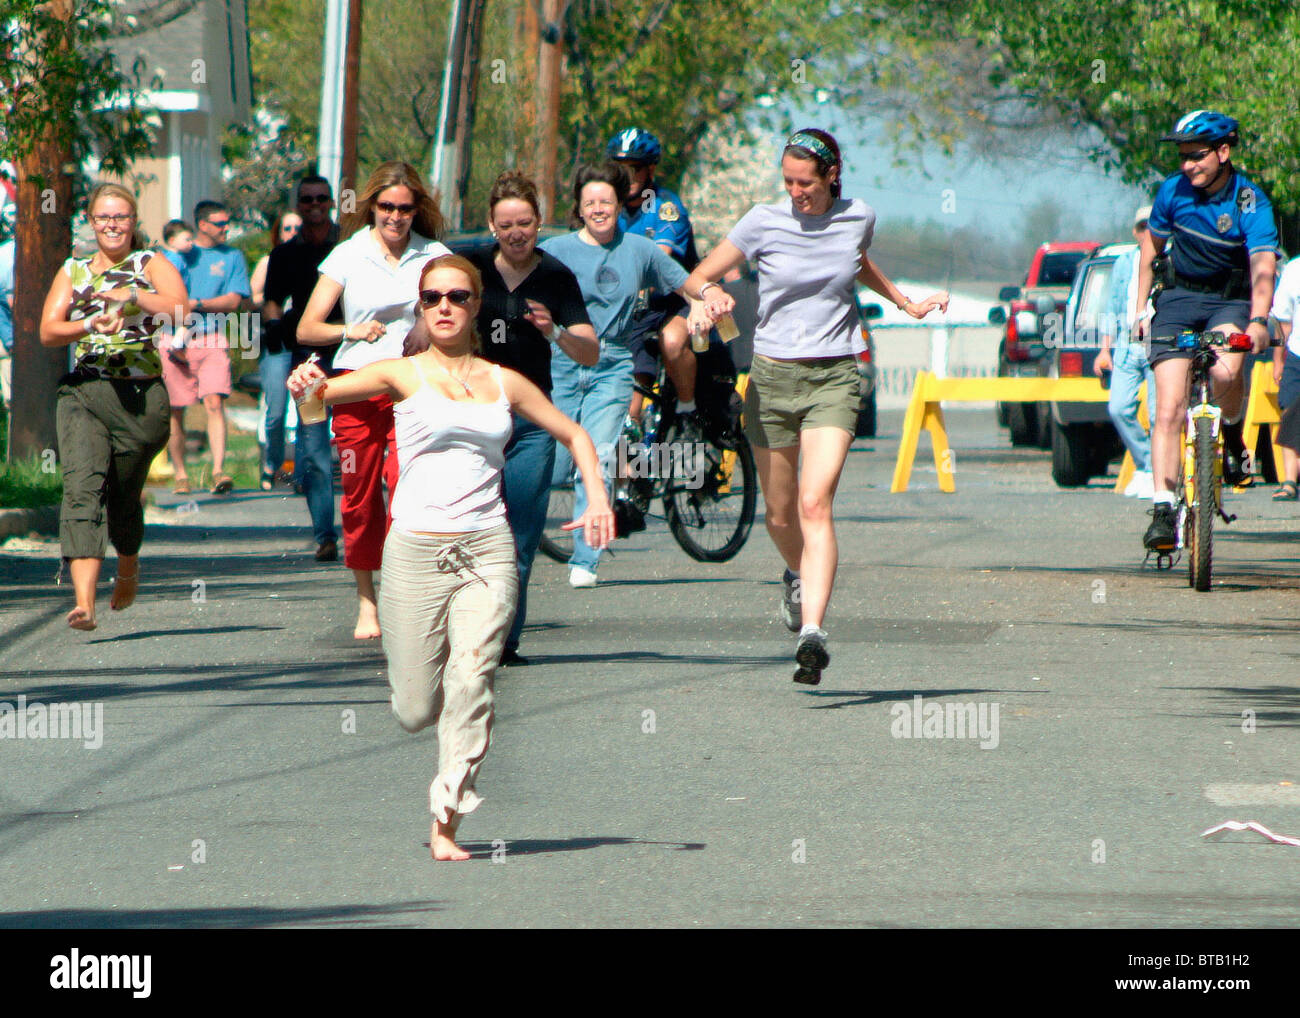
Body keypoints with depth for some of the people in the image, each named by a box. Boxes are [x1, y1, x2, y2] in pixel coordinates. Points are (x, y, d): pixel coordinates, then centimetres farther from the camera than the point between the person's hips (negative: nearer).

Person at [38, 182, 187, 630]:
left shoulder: (152, 265, 7)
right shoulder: (73, 272, 15)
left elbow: (179, 308, -12)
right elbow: (48, 331, 4)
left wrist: (132, 296, -26)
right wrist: (91, 326, -13)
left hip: (141, 395, -1)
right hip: (82, 394, 1)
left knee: (124, 494, 7)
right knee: (82, 486, -17)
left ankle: (129, 565, 42)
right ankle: (84, 601, -28)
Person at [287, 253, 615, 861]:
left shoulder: (503, 383, 11)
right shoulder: (405, 374, 3)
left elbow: (573, 435, 23)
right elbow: (321, 396, -8)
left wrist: (596, 497, 8)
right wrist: (308, 385, -31)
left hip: (487, 551, 1)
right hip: (418, 552, -1)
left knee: (470, 682, -17)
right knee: (416, 712, 0)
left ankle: (446, 822, -10)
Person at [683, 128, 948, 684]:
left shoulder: (858, 218, 4)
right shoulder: (765, 222, -3)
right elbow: (695, 278, -2)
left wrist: (907, 303, 28)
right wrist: (711, 292, -24)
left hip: (833, 378, -1)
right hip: (772, 376, 1)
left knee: (815, 504, -18)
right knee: (781, 515, 9)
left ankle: (812, 630, -28)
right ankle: (799, 578, 44)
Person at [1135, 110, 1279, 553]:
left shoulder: (1251, 202, -17)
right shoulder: (1173, 191, -7)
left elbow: (1263, 268, -28)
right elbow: (1151, 245, 11)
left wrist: (1258, 321, -44)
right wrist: (1141, 309, 7)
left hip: (1232, 302, -2)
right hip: (1179, 298, 2)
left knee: (1225, 371, -34)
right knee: (1168, 410, -12)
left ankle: (1232, 435, -2)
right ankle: (1163, 509, -11)